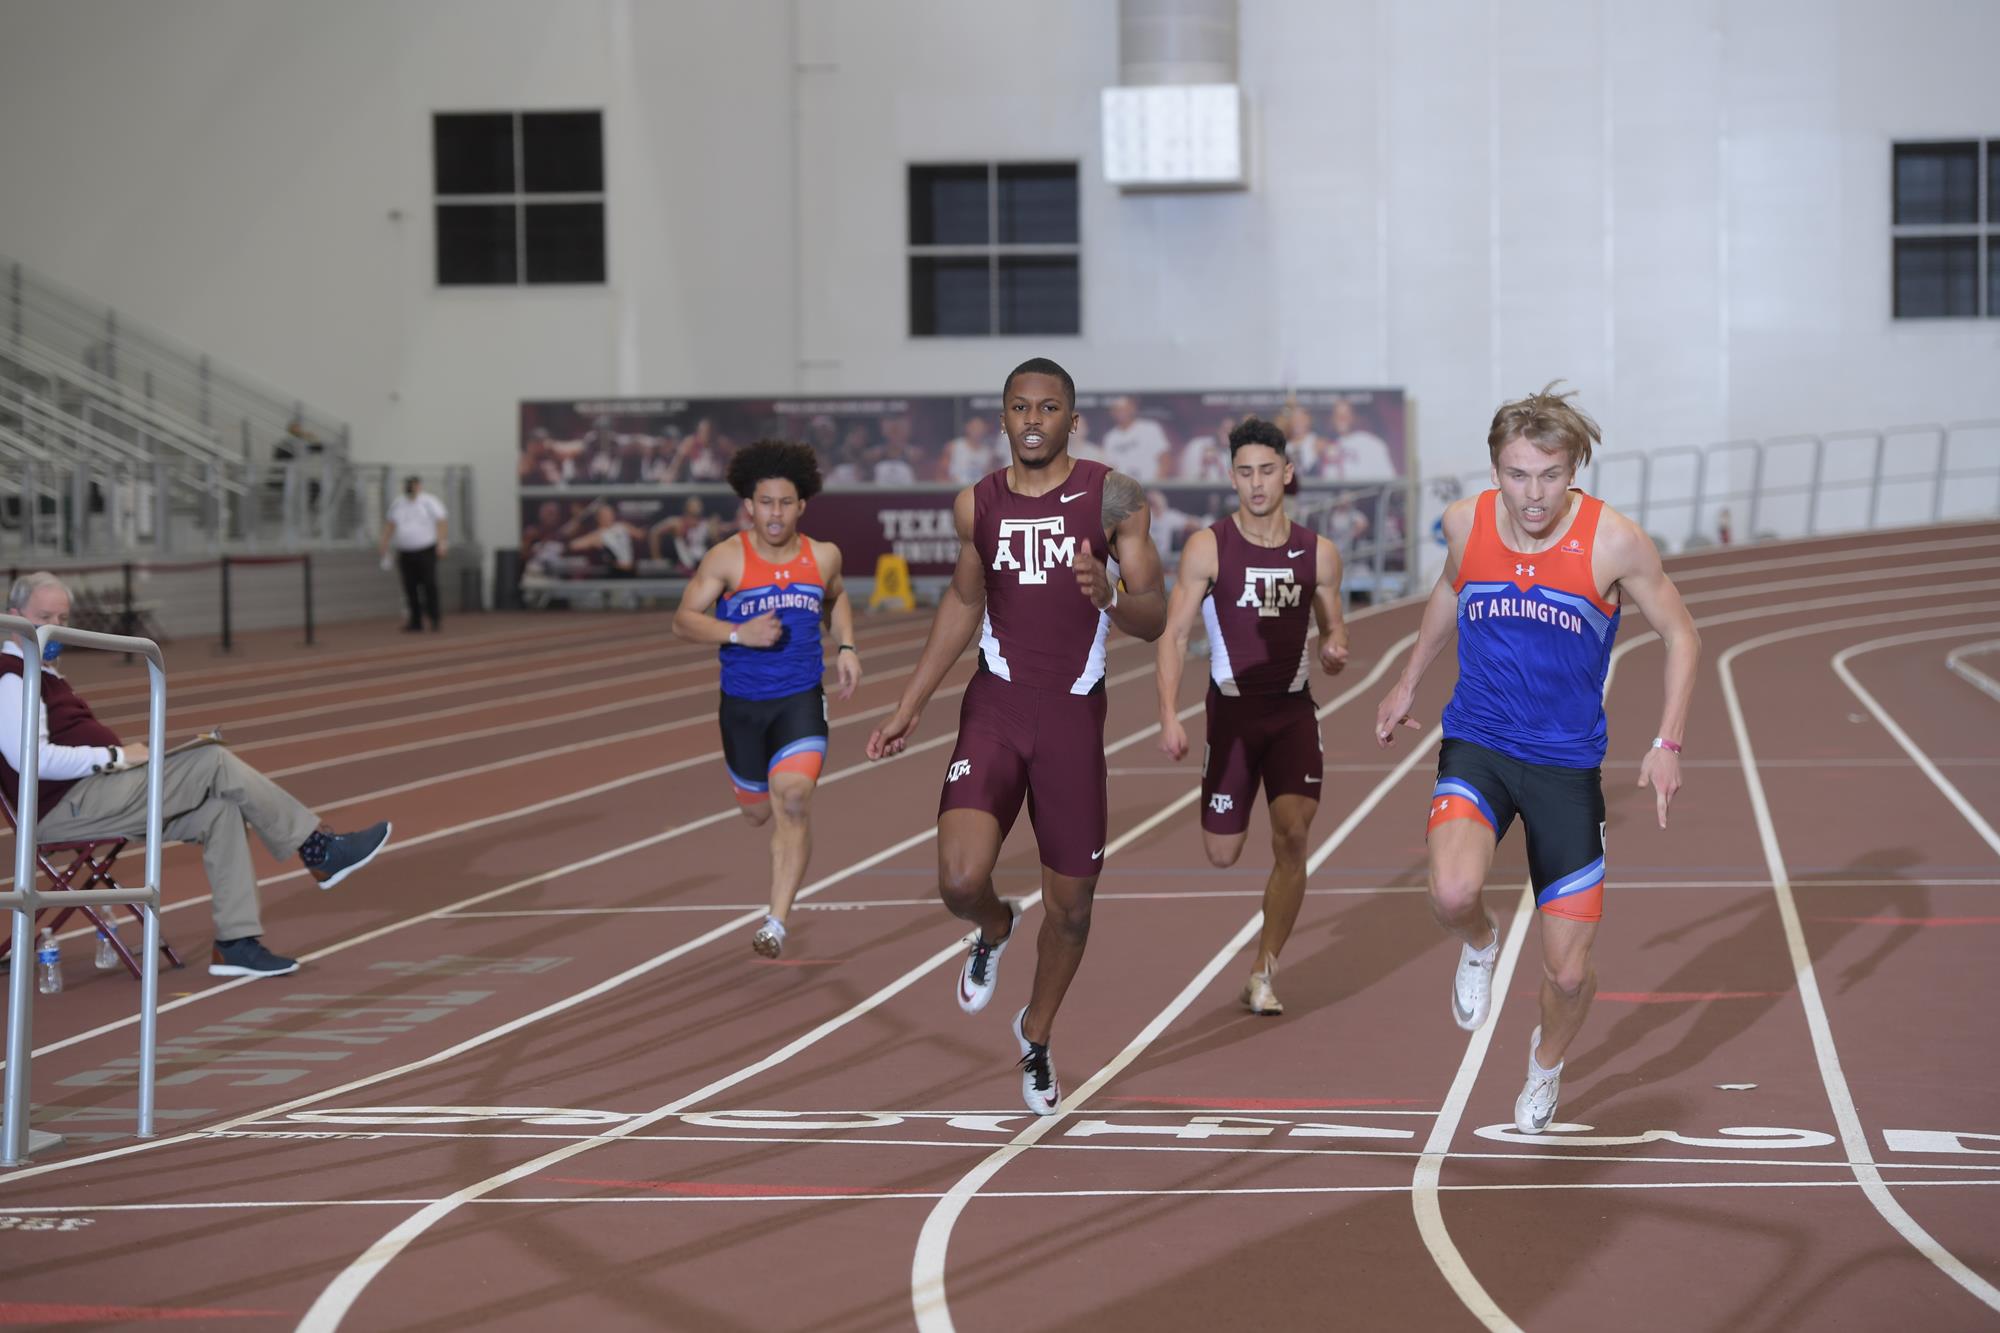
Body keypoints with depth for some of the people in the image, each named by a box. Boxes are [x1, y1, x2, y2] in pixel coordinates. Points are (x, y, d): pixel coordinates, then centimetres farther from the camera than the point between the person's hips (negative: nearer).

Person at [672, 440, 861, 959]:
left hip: (801, 700, 0)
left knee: (793, 799, -21)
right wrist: (739, 633, -23)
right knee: (758, 810, 13)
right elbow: (684, 620, -8)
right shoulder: (727, 559, -8)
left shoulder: (823, 556, 2)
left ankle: (776, 922, -20)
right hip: (742, 702, 0)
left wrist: (845, 647, 8)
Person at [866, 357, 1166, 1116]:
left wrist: (1109, 598, -29)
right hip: (995, 709, 1)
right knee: (960, 881, -17)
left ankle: (1037, 1037, 34)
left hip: (1074, 716, -1)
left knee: (1070, 901, 8)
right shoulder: (977, 504, 4)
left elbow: (1154, 620, -6)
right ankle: (994, 931, 21)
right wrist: (909, 708, 17)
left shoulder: (1110, 496, -5)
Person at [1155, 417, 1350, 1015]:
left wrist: (1334, 651, -12)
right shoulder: (1208, 547, -6)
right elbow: (1175, 634, -6)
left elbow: (1333, 626, 13)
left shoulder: (1318, 553, 1)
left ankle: (1264, 973, -1)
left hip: (1293, 710, 1)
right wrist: (1169, 715, -16)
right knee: (1222, 855, 1)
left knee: (1292, 836, -14)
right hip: (1232, 711, -1)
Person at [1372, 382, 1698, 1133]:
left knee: (1569, 973, 1)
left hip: (1567, 766, -1)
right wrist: (1408, 683, 25)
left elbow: (1679, 635, 0)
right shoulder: (1466, 523, -6)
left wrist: (1667, 744, -9)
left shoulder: (1614, 541, -14)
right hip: (1476, 745, 1)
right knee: (1453, 891, -31)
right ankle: (1478, 945, 7)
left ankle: (1547, 1060, 38)